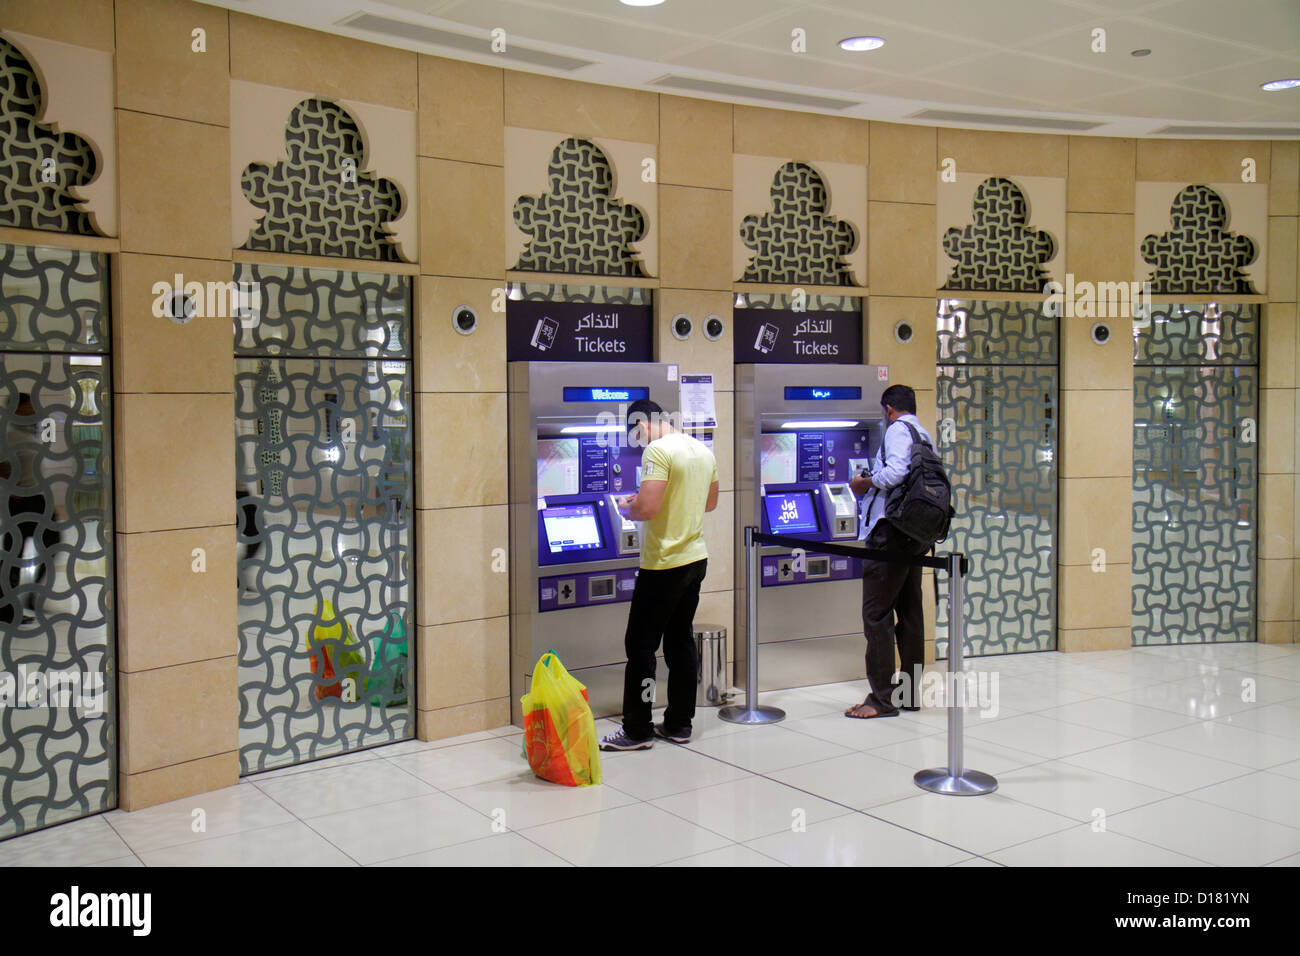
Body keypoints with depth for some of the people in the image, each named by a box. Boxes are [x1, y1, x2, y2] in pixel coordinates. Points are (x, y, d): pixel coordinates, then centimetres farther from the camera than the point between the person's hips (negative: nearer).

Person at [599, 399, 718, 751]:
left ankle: (637, 731, 6)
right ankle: (679, 724, 20)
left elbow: (647, 509, -25)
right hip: (696, 558, 9)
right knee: (680, 641, 14)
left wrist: (626, 508, -4)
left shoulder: (657, 450, -17)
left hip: (664, 565, -9)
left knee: (640, 644, 1)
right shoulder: (703, 450, 10)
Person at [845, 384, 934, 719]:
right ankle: (909, 693, 19)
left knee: (876, 613, -6)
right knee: (909, 612, 13)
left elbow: (895, 473, -24)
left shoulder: (898, 429, -8)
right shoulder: (925, 435, 18)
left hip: (891, 530, -10)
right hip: (916, 534, 10)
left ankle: (883, 698, -4)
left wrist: (865, 484, -7)